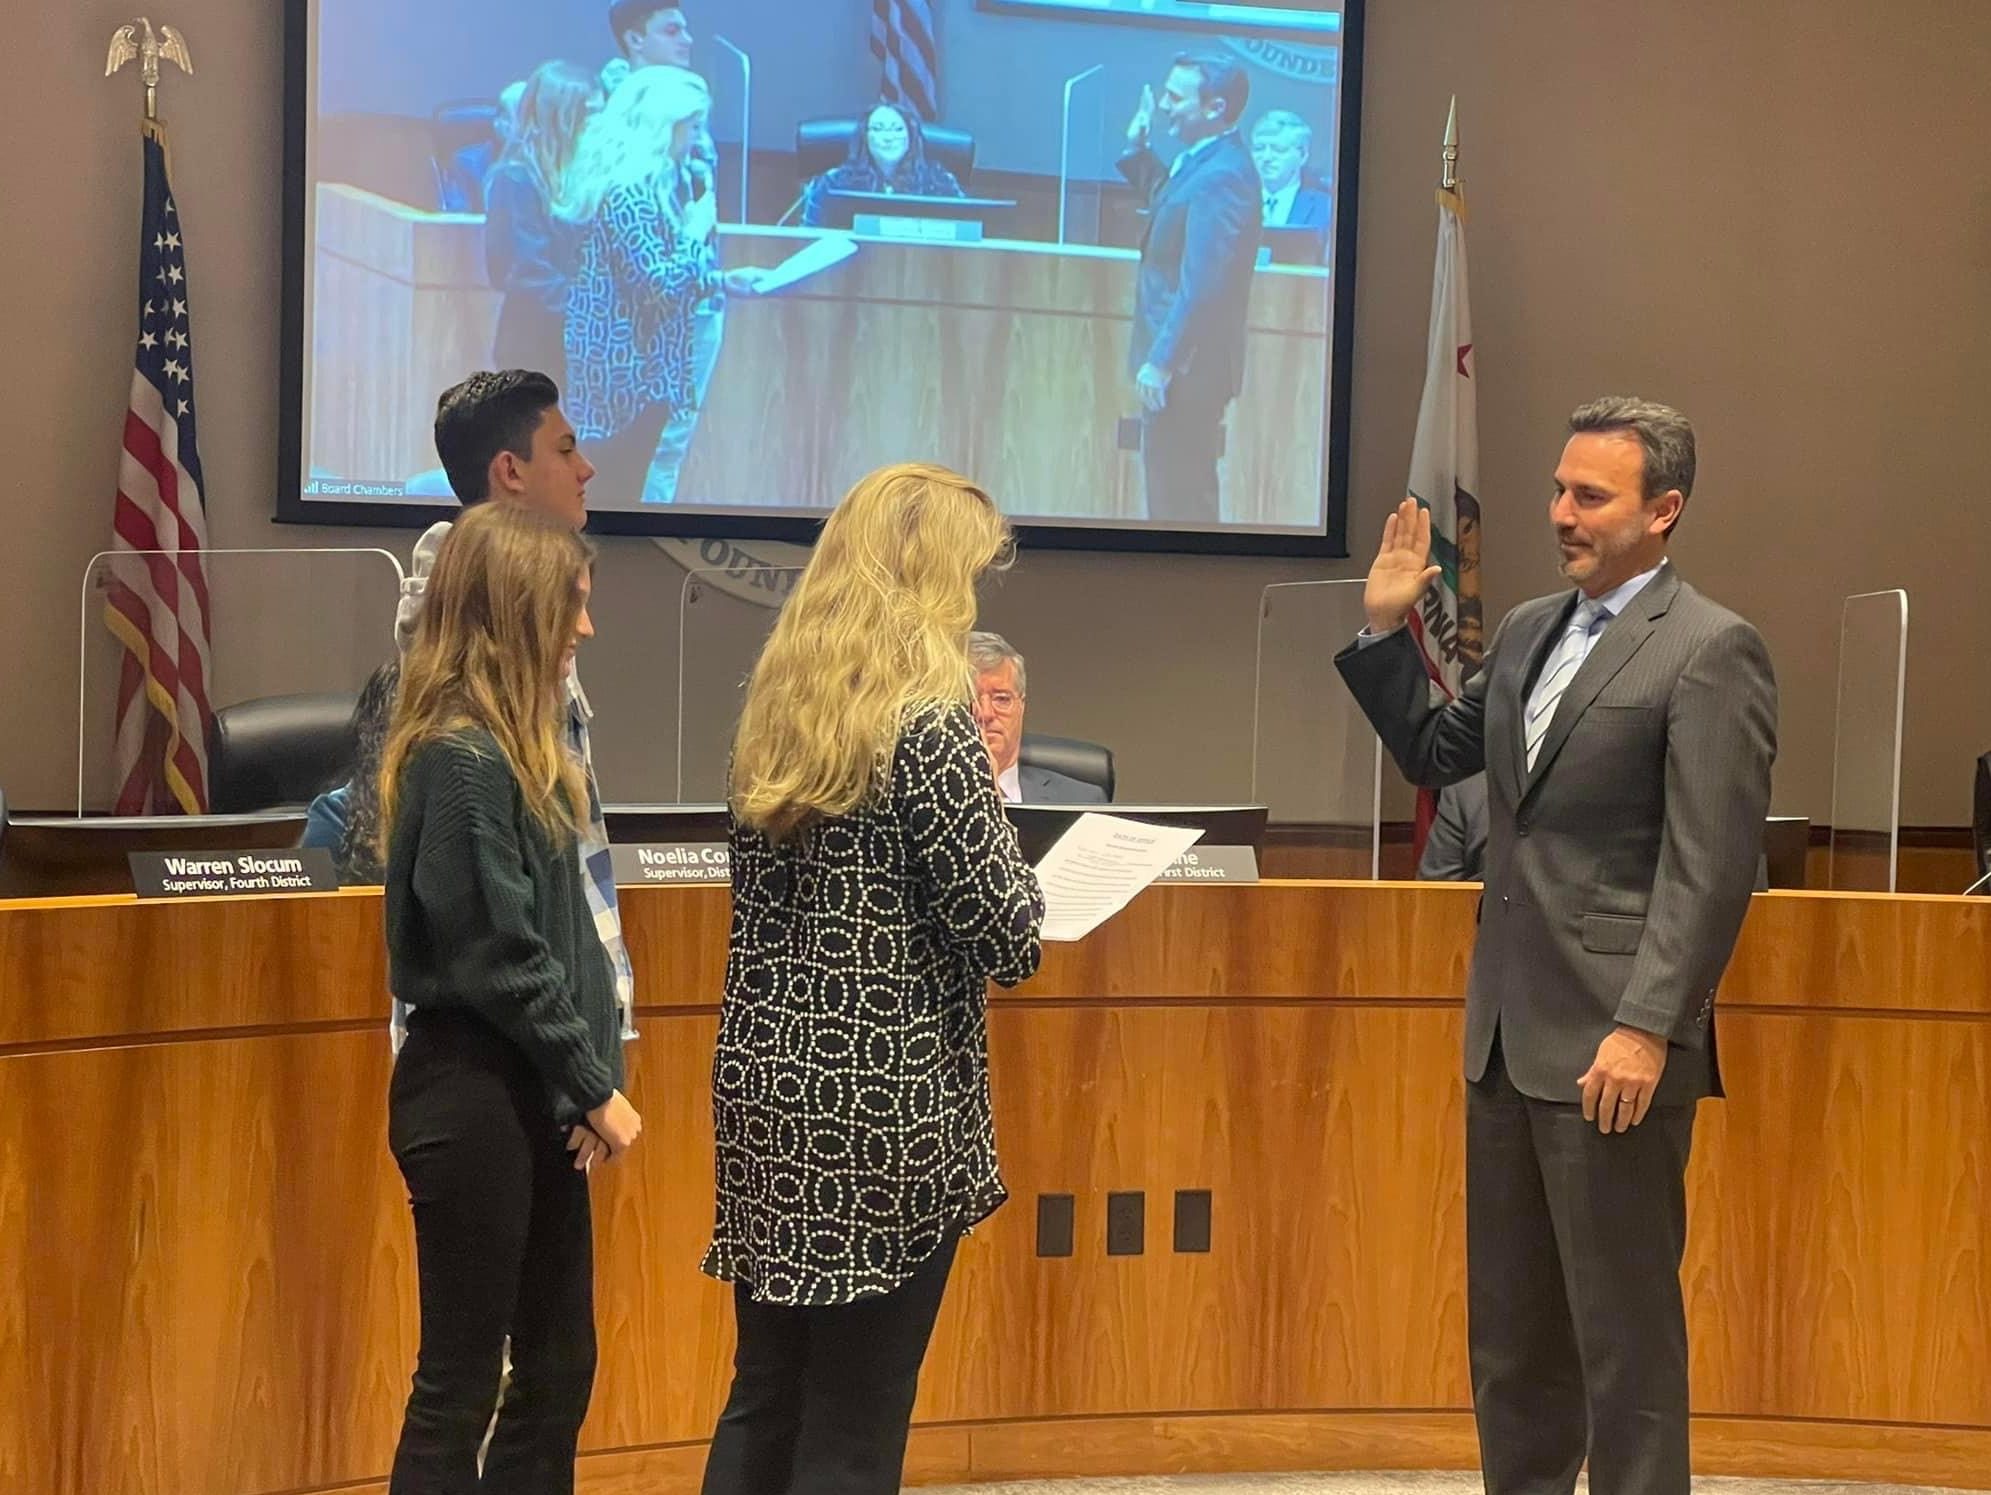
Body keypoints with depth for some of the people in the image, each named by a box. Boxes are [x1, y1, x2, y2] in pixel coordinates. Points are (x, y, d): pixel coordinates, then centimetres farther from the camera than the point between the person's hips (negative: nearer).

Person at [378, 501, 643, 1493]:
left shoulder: (515, 746, 12)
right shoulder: (461, 761, -17)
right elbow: (502, 958, -19)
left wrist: (587, 1082, 1)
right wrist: (595, 1085, -9)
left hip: (532, 1094, 9)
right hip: (473, 1095, -9)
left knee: (559, 1368, 13)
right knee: (462, 1377, -1)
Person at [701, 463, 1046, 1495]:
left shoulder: (779, 703, 7)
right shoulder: (928, 723, -15)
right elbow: (1003, 930, -16)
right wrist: (1025, 914, 6)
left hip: (765, 1073, 7)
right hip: (882, 1101, -7)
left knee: (763, 1394, 14)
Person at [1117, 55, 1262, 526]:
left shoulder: (1222, 176, -23)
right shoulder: (1201, 163, 9)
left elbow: (1201, 283, -26)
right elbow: (1167, 202, 31)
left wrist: (1162, 362, -24)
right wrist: (1137, 150, 18)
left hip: (1189, 364, -10)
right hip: (1180, 359, 10)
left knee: (1179, 495, -3)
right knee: (1179, 489, 18)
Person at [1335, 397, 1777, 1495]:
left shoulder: (1712, 651, -10)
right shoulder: (1528, 631, 14)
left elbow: (1709, 867, -16)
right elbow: (1433, 754, 25)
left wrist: (1646, 1028, -22)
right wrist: (1386, 629, 13)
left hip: (1610, 1043, -8)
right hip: (1508, 1032, 8)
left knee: (1623, 1326, 0)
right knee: (1509, 1323, 15)